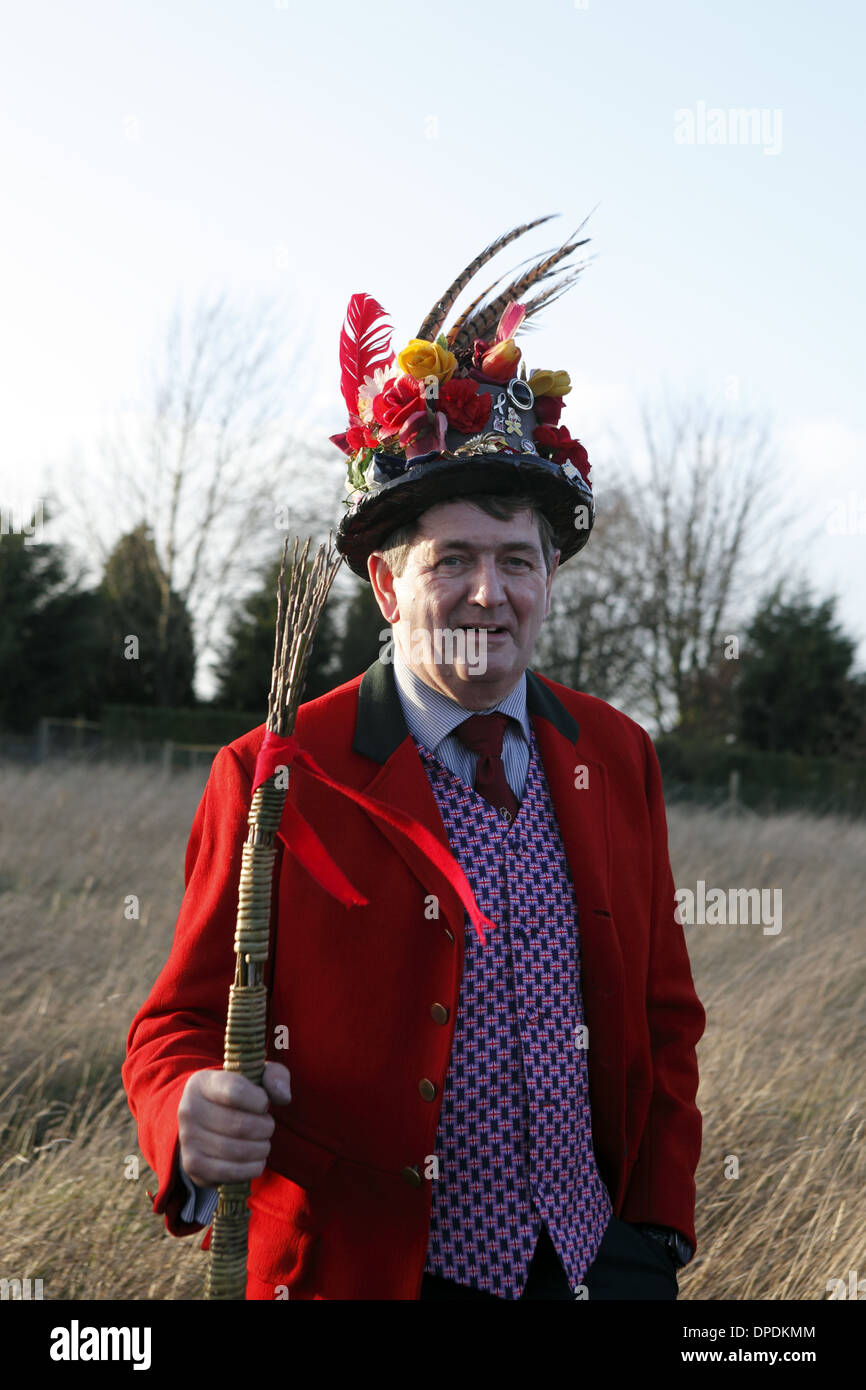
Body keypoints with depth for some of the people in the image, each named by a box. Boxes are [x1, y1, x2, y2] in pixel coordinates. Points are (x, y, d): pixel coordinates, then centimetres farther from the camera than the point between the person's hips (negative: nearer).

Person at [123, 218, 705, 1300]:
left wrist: (654, 1233, 2)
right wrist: (193, 1126, -29)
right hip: (368, 1272, -3)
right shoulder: (275, 779, -10)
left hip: (596, 1270, 4)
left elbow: (663, 1017, 10)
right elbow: (177, 1027, -7)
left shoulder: (617, 757, 3)